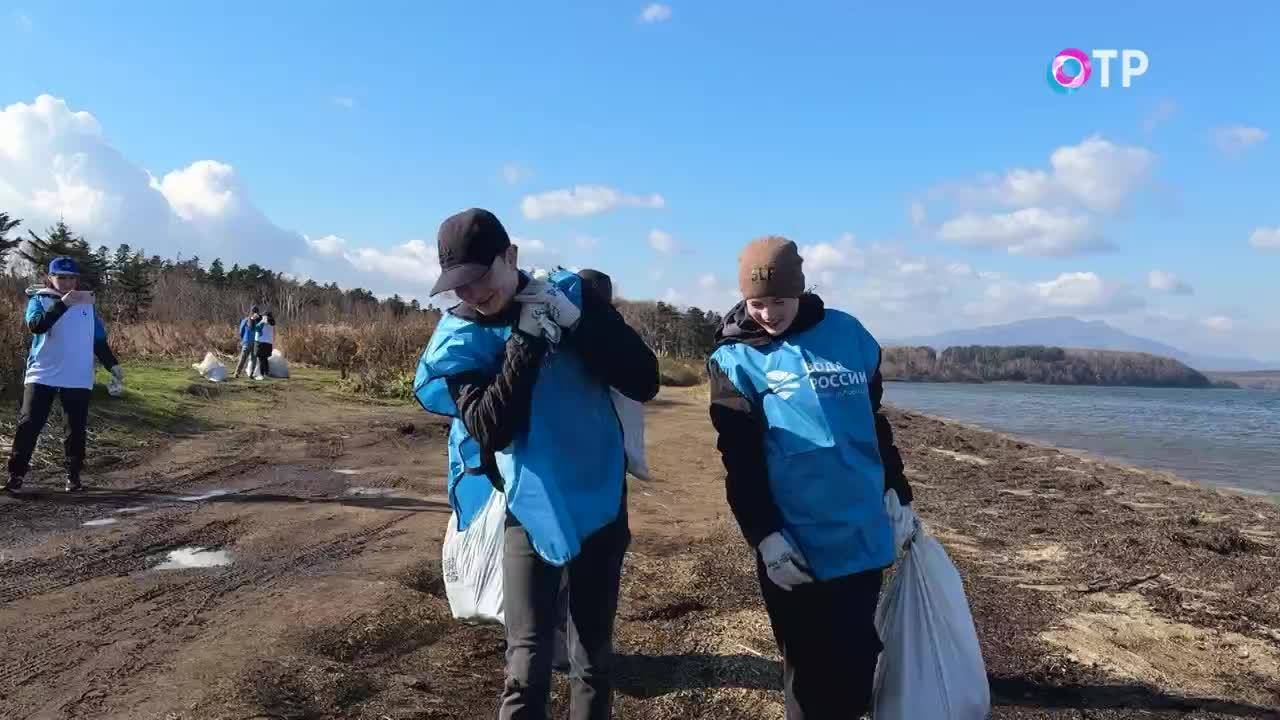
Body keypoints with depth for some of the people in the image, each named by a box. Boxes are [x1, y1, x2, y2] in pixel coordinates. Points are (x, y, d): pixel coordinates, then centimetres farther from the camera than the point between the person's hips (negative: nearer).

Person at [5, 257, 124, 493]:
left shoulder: (87, 304, 10)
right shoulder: (39, 300, 1)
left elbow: (99, 339, 13)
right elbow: (35, 325, -20)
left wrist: (112, 365, 2)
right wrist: (63, 303, -28)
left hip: (78, 378, 2)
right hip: (41, 375, -2)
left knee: (77, 428, 5)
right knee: (29, 424, -3)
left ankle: (73, 474, 15)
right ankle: (16, 474, 5)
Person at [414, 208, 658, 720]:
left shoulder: (573, 294, -6)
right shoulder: (458, 339, -7)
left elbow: (644, 383, -12)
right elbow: (490, 428, -21)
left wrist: (577, 322, -21)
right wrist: (527, 340, -25)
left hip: (601, 503, 2)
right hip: (530, 509, -1)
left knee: (594, 654, 14)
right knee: (528, 659, -3)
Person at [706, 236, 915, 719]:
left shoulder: (848, 333, 5)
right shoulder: (736, 359, -3)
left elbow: (876, 421, 15)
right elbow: (739, 459, -7)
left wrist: (898, 494, 16)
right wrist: (765, 535, -15)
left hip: (863, 535, 3)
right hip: (797, 544, -3)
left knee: (858, 662, 14)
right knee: (811, 671, 7)